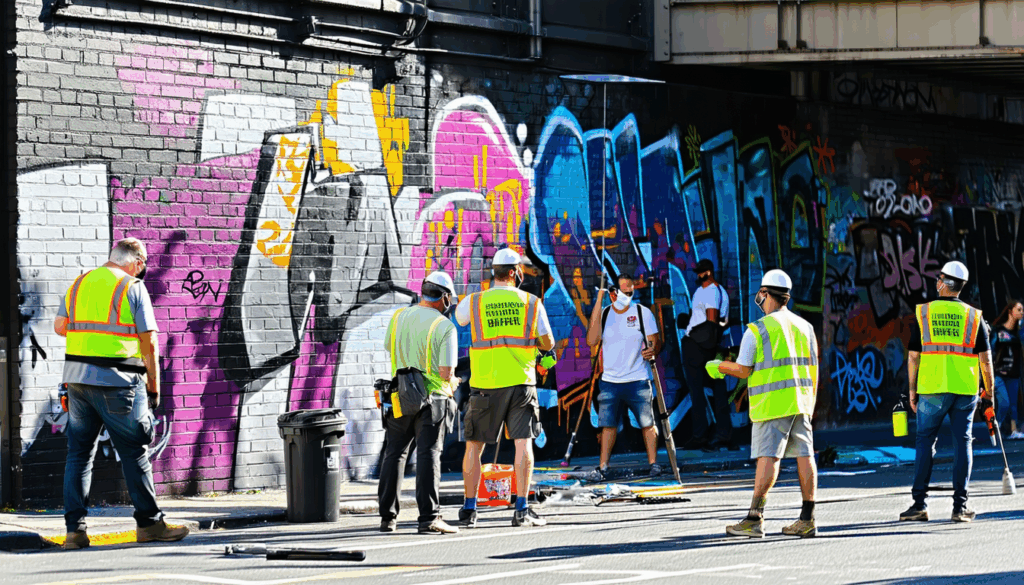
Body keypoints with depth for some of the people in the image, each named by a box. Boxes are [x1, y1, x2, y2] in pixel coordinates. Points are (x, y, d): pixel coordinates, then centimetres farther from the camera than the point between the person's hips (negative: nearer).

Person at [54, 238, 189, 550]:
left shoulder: (79, 284, 10)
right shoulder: (132, 288, -5)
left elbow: (60, 326, 17)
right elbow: (149, 341, -7)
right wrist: (153, 386, 0)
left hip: (76, 374, 5)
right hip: (117, 382, -5)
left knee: (79, 452, 9)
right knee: (135, 452, 4)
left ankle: (75, 527, 4)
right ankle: (149, 523, 10)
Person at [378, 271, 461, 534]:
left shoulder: (398, 318, 2)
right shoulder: (445, 327, -11)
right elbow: (446, 373, -14)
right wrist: (452, 385, 9)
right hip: (432, 399, -4)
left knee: (395, 454, 12)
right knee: (428, 455, -4)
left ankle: (388, 517, 12)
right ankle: (429, 518, -10)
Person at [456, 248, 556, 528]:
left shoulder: (474, 302, 0)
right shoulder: (532, 303, 1)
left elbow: (458, 318, 23)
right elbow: (548, 344, 7)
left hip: (484, 384, 0)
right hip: (521, 382, 0)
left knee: (474, 446, 9)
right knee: (523, 443, 0)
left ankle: (469, 509, 10)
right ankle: (522, 509, -7)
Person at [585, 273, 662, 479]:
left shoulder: (643, 312, 2)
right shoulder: (603, 314, 6)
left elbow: (654, 342, 3)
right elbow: (591, 341, -9)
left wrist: (652, 351, -24)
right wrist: (599, 302, -12)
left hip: (638, 380, -2)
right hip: (610, 380, 2)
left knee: (647, 423, -2)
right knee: (608, 423, 0)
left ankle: (653, 463, 6)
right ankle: (603, 466, 5)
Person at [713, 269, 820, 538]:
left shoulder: (757, 330, -6)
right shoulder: (804, 327, 12)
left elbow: (743, 370, -6)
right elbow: (813, 370, 13)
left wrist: (719, 367, 13)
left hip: (772, 403, -6)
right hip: (800, 401, 6)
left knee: (768, 457, -9)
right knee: (804, 455, 4)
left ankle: (754, 519, -10)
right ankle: (807, 520, 4)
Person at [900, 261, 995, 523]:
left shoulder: (923, 313, 1)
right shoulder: (974, 316, 4)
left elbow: (914, 356, 1)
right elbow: (985, 358, 2)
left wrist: (912, 390, 9)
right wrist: (990, 392, 11)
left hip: (932, 389, -1)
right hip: (965, 389, 1)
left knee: (925, 442, 7)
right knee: (962, 443, 4)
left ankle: (920, 503, 3)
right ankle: (960, 506, 0)